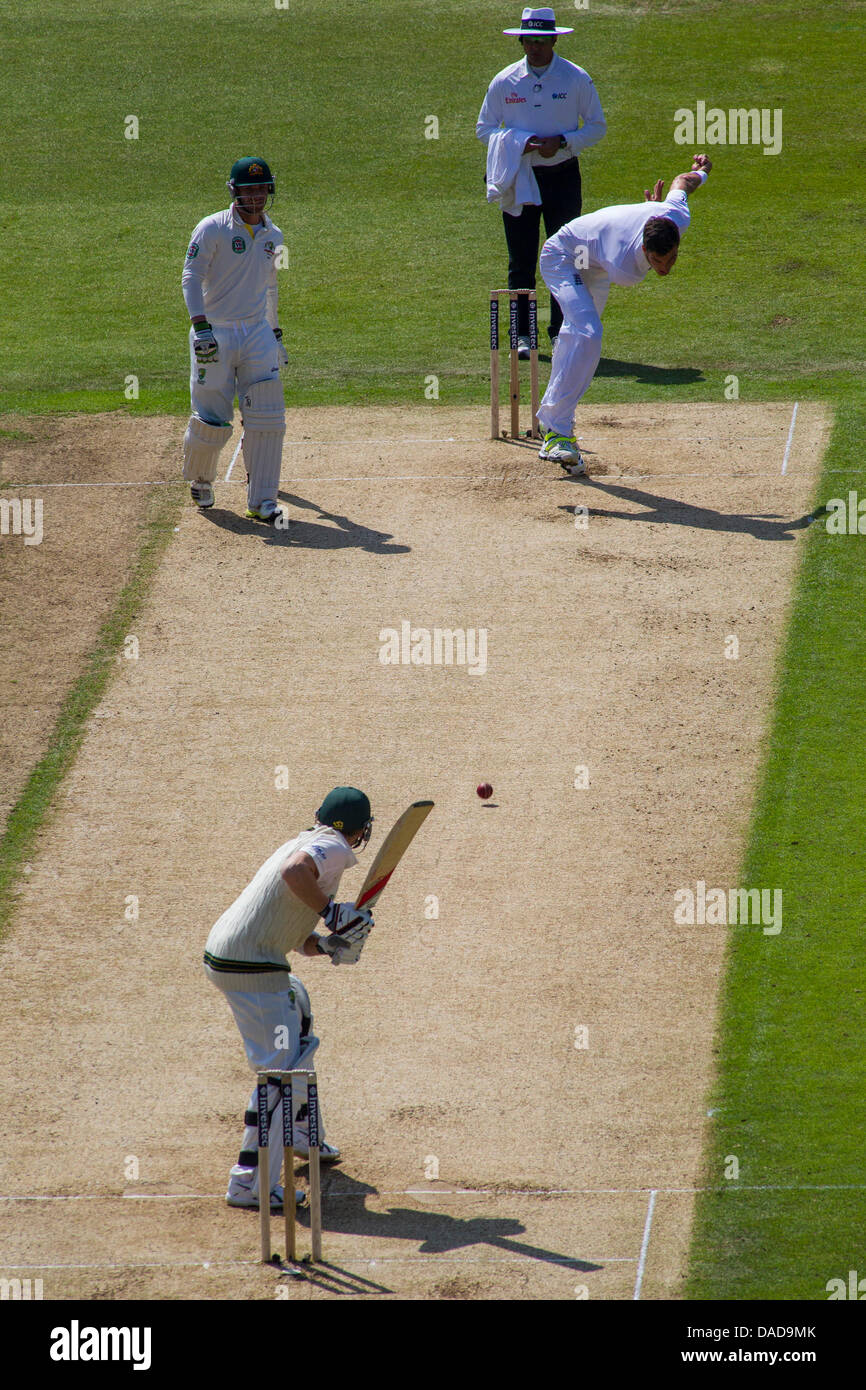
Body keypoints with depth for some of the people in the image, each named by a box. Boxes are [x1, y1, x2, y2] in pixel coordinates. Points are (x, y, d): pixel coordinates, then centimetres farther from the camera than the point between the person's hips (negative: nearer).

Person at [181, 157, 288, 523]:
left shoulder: (273, 236, 13)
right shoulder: (212, 229, -6)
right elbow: (191, 277, -12)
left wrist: (275, 332, 25)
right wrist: (201, 326, -23)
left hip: (257, 332, 5)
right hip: (216, 334, -5)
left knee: (267, 417, -7)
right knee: (212, 419, -2)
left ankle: (262, 501, -4)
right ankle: (199, 480, 28)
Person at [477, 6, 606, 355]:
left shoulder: (577, 79, -1)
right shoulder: (504, 82, 2)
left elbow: (597, 126, 4)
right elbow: (484, 128, 7)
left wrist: (562, 142, -13)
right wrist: (520, 143, -11)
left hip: (562, 175, -1)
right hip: (518, 178, 1)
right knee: (521, 262, 0)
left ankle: (561, 335, 7)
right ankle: (522, 336, 4)